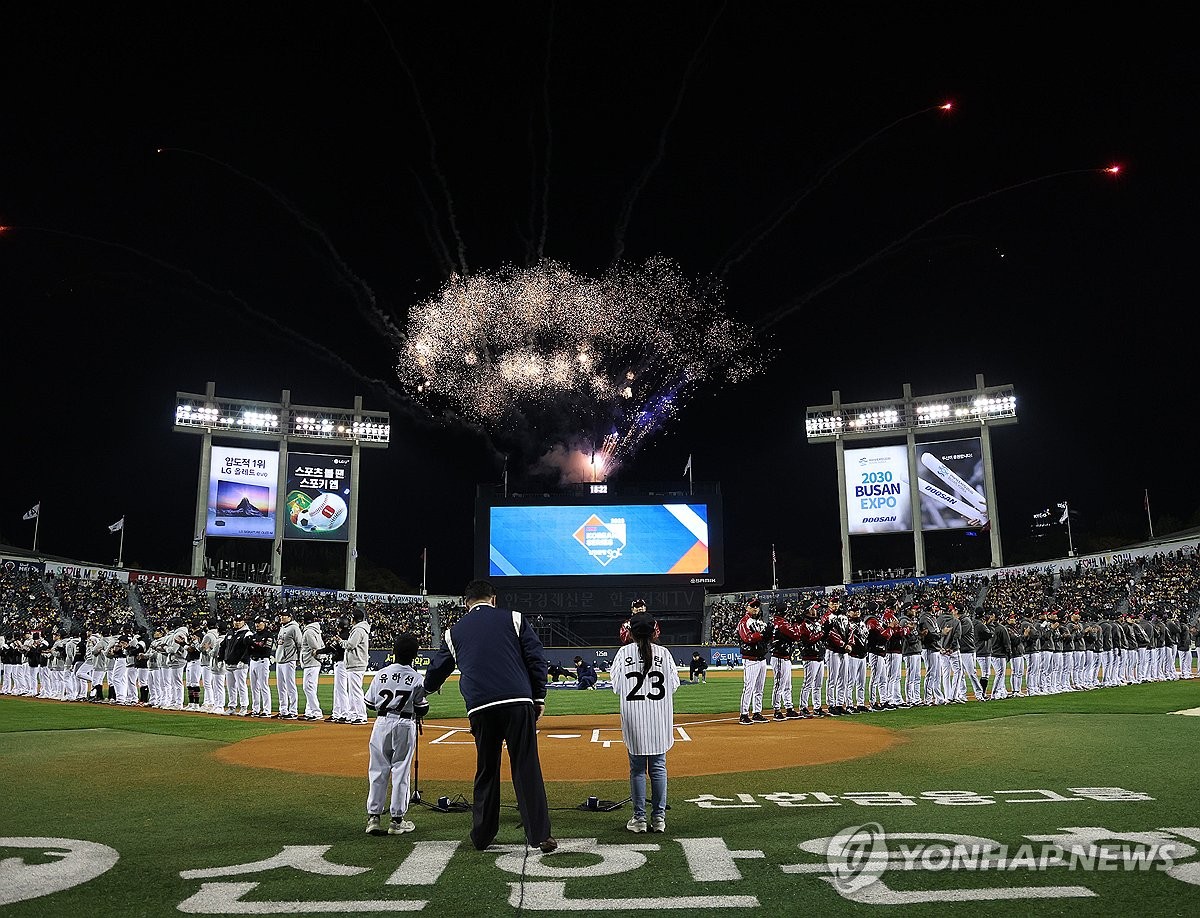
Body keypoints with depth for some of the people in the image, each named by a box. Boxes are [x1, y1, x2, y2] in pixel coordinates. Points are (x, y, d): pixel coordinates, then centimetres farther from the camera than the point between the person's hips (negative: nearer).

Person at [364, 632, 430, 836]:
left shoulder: (381, 674, -2)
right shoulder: (417, 679, -7)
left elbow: (369, 703, 3)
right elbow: (422, 709, -3)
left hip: (382, 723, 2)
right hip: (405, 725, -2)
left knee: (378, 770, 10)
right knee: (400, 771, 5)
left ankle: (373, 817, 9)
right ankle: (397, 819, 10)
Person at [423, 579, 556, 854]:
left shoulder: (454, 632, 17)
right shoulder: (514, 619, 11)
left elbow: (437, 670, 28)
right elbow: (537, 658, 5)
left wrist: (428, 688, 49)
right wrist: (539, 698, 10)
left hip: (480, 708, 2)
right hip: (518, 702, -2)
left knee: (486, 771, 15)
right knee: (527, 769, 0)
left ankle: (481, 836, 22)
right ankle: (540, 835, -2)